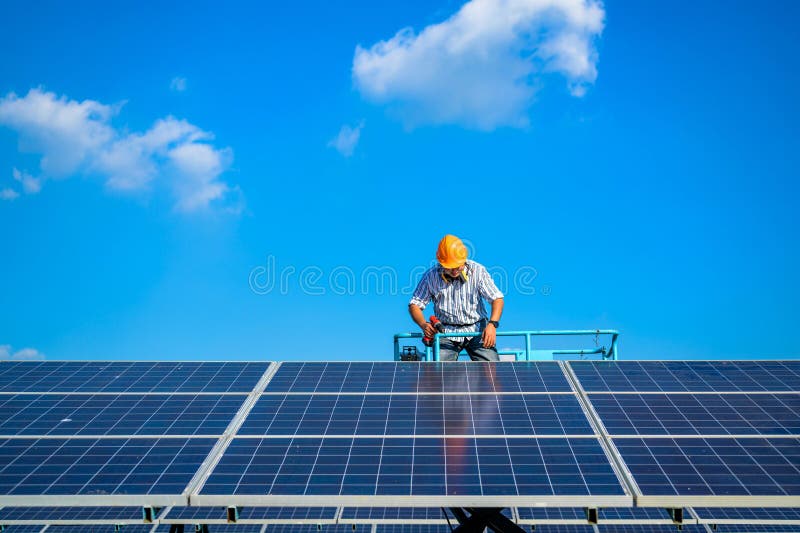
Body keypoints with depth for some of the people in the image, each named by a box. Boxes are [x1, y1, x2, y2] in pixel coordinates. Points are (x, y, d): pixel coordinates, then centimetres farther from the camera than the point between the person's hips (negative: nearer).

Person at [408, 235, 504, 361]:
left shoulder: (477, 271, -4)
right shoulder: (431, 276, -3)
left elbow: (497, 298, -4)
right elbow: (414, 305, 2)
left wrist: (492, 324, -22)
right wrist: (423, 325, -19)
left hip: (477, 330, 0)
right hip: (446, 332, 0)